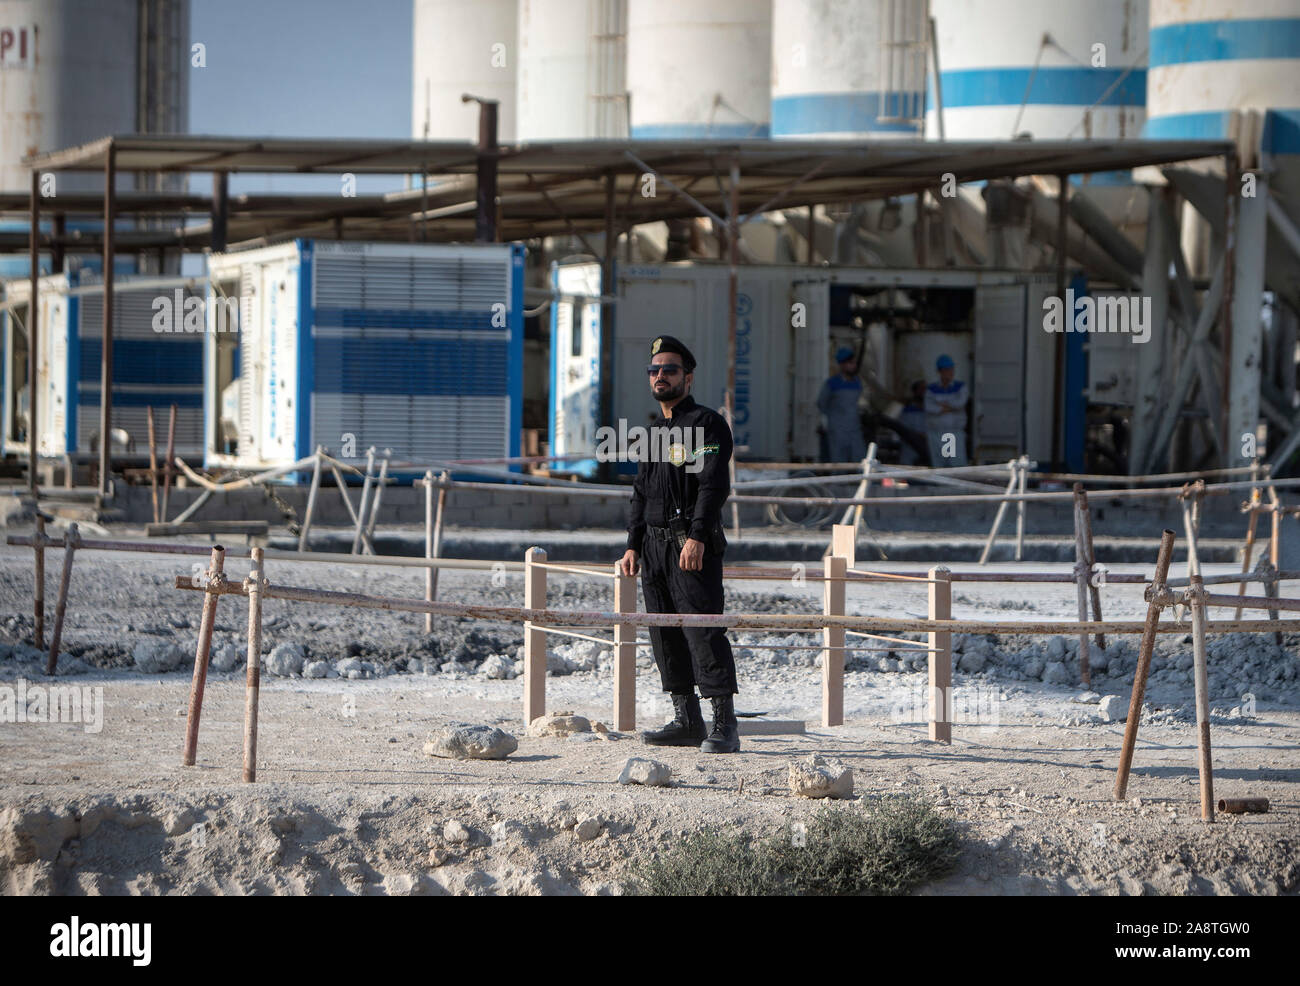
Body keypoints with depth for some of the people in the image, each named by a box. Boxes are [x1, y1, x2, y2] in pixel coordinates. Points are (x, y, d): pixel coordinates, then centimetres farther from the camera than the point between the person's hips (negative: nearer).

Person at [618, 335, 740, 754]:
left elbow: (714, 485, -15)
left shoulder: (708, 424, -5)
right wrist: (633, 545, 16)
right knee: (665, 636, 7)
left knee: (704, 632, -13)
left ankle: (724, 725, -15)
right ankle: (687, 721, 14)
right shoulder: (655, 431, 20)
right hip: (654, 545, 8)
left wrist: (697, 538, -23)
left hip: (693, 547, -8)